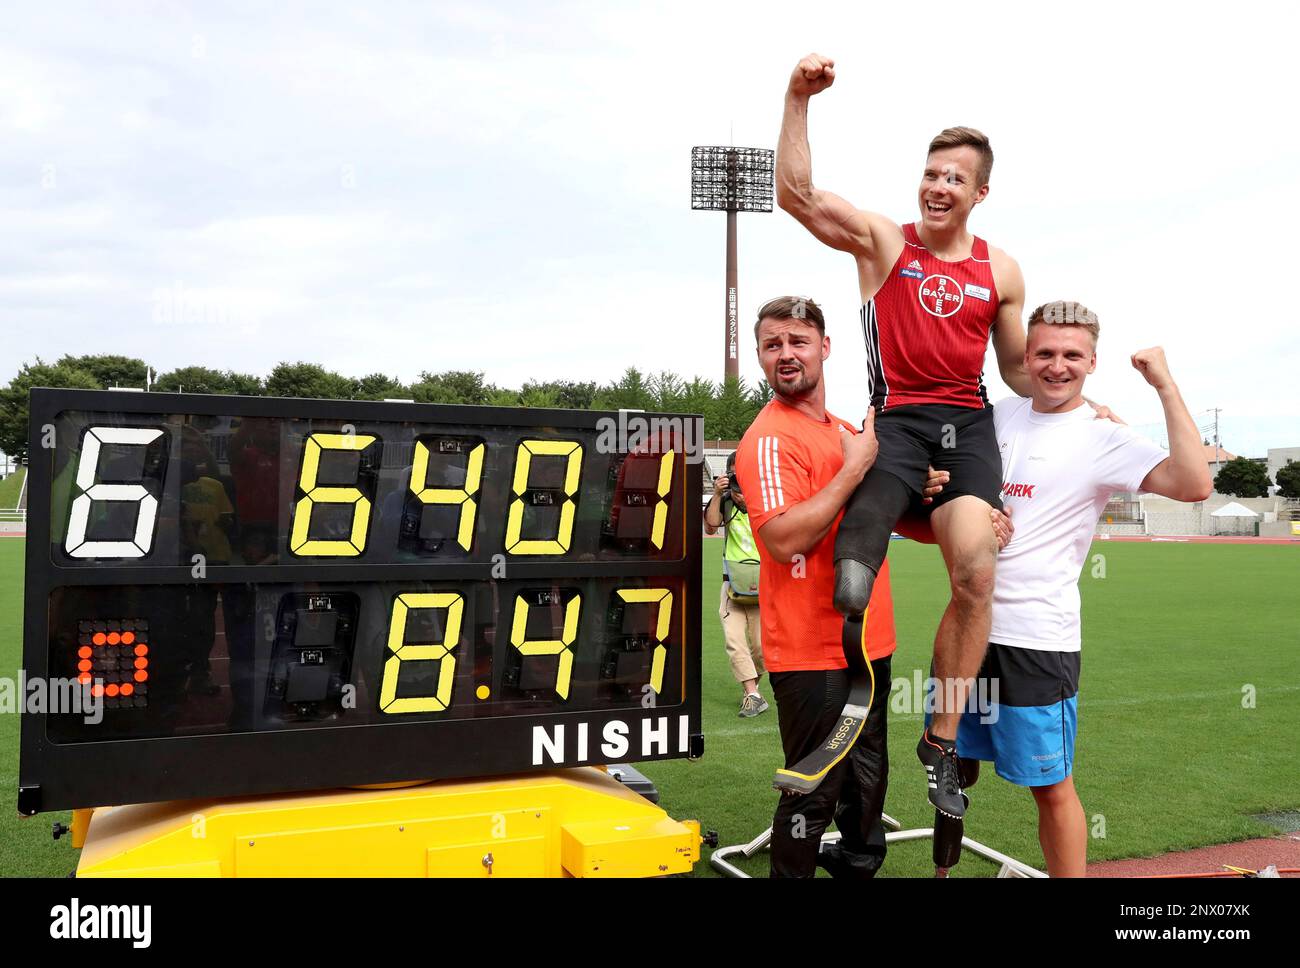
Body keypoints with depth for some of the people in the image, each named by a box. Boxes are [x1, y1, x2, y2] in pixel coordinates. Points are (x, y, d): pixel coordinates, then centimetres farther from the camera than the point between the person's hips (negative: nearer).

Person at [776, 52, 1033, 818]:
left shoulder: (1001, 271, 14)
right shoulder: (882, 240, 6)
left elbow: (1019, 367, 23)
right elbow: (798, 195, -7)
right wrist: (799, 101, -14)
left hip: (968, 422, 2)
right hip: (896, 421, -2)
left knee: (976, 573, -20)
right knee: (850, 589, -23)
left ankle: (942, 742, -2)